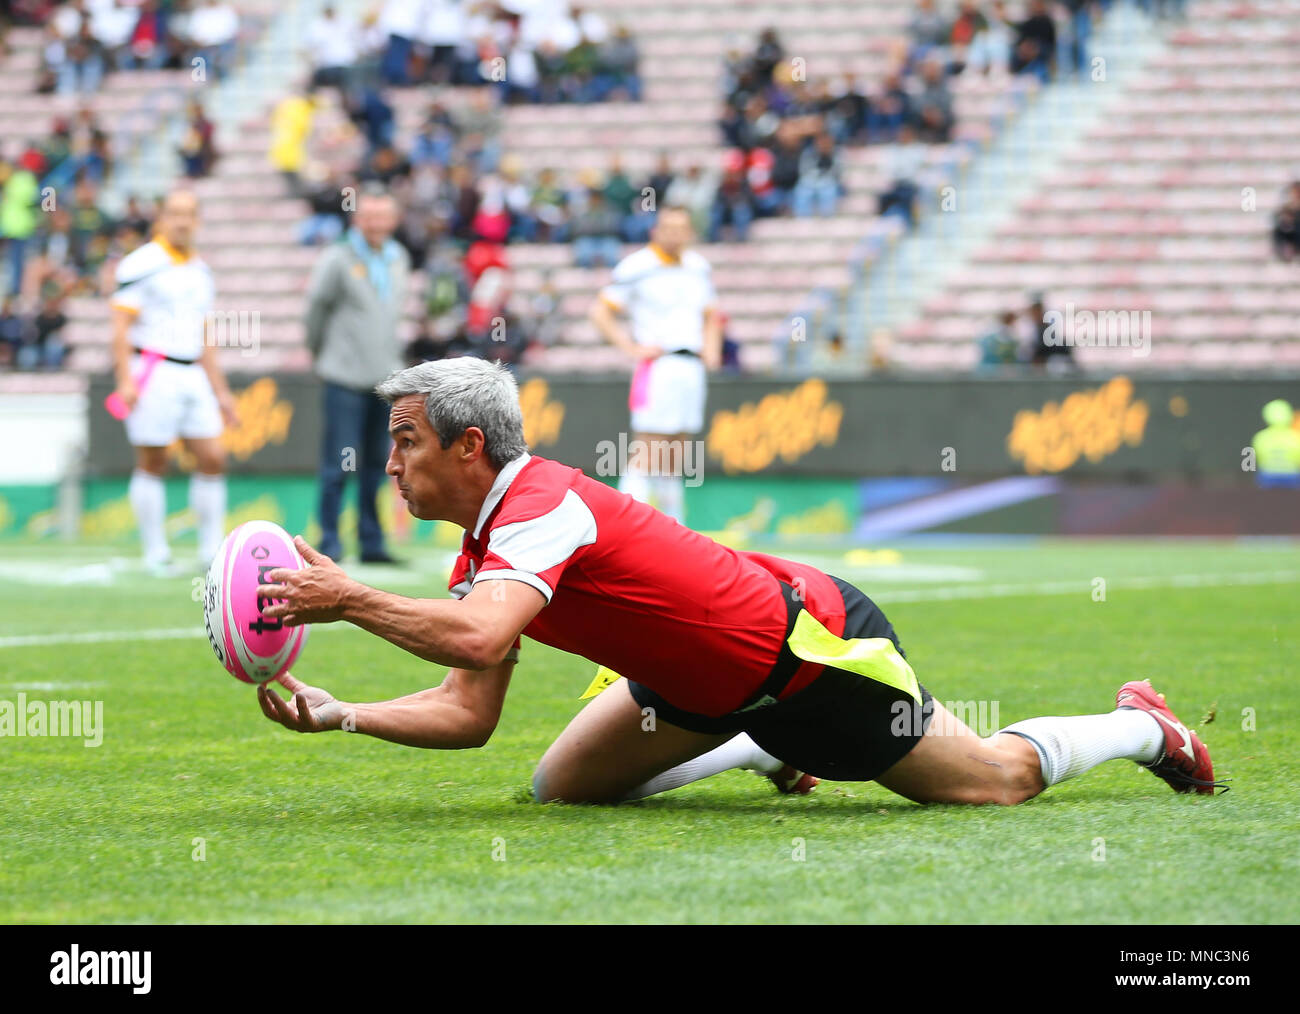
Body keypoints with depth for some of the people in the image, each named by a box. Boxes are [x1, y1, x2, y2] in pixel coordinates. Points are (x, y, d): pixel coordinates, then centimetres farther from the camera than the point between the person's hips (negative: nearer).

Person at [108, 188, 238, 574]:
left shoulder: (201, 271, 16)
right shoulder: (142, 264, -7)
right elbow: (121, 327, -10)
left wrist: (220, 391, 21)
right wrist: (125, 380, -18)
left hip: (192, 375, 7)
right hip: (153, 373, -7)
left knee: (213, 458, 2)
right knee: (152, 465, -2)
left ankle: (212, 549, 10)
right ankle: (155, 553, 6)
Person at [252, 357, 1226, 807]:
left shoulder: (543, 506, -28)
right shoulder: (484, 543, 1)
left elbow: (478, 637, -46)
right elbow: (467, 711, 1)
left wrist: (349, 598, -38)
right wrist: (337, 714, -10)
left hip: (818, 649, -9)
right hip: (707, 676, 9)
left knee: (994, 778, 3)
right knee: (564, 786, 8)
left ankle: (1143, 726, 31)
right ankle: (770, 747, 25)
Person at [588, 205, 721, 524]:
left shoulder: (699, 267, 14)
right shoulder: (637, 267, -7)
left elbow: (710, 315, 29)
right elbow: (600, 311, -6)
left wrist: (712, 348, 12)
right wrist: (632, 348, -12)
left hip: (691, 367, 6)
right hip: (657, 367, -6)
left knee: (675, 457, 11)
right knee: (647, 452, -14)